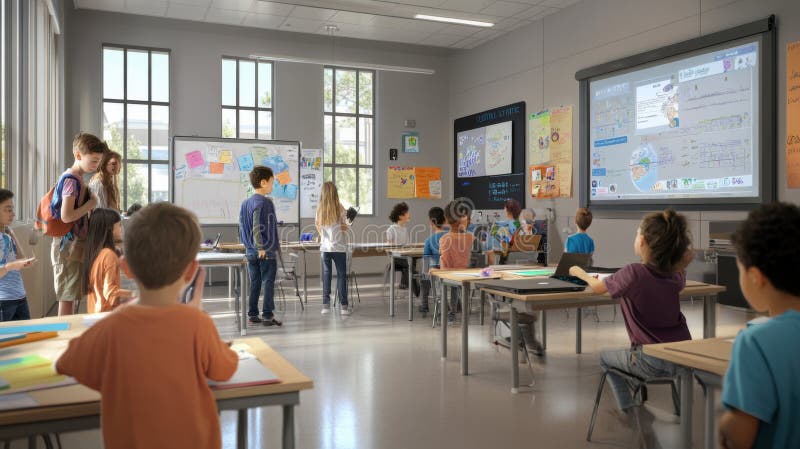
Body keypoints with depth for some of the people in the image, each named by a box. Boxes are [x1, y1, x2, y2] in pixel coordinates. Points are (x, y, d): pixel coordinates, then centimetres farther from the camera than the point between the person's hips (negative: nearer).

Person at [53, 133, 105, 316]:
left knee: (70, 297, 14)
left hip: (76, 246, 10)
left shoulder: (76, 179, 13)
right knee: (67, 298, -3)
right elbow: (66, 216, -24)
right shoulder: (71, 180, -16)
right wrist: (91, 204, -14)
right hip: (68, 247, -10)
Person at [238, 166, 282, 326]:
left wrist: (249, 245, 17)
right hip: (267, 252, -7)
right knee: (268, 283, 0)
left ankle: (252, 315, 16)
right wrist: (261, 247, -18)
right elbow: (258, 227, -23)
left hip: (250, 251, 7)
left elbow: (242, 226, 13)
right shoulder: (265, 202, -14)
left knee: (254, 283, 12)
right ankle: (268, 315, 1)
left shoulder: (245, 203, 11)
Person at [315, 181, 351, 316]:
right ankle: (344, 306, 3)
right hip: (339, 246, -3)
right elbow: (344, 227, -5)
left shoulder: (319, 208, 3)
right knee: (341, 274, 3)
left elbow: (318, 228, 9)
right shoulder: (339, 207, -7)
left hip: (325, 246, 3)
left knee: (326, 274, 8)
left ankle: (326, 305, 7)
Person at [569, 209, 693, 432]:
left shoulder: (633, 273, -19)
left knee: (605, 357, 24)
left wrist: (580, 273, 18)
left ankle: (629, 409, 21)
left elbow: (597, 287, 2)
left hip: (653, 362, -5)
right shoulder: (676, 274, -4)